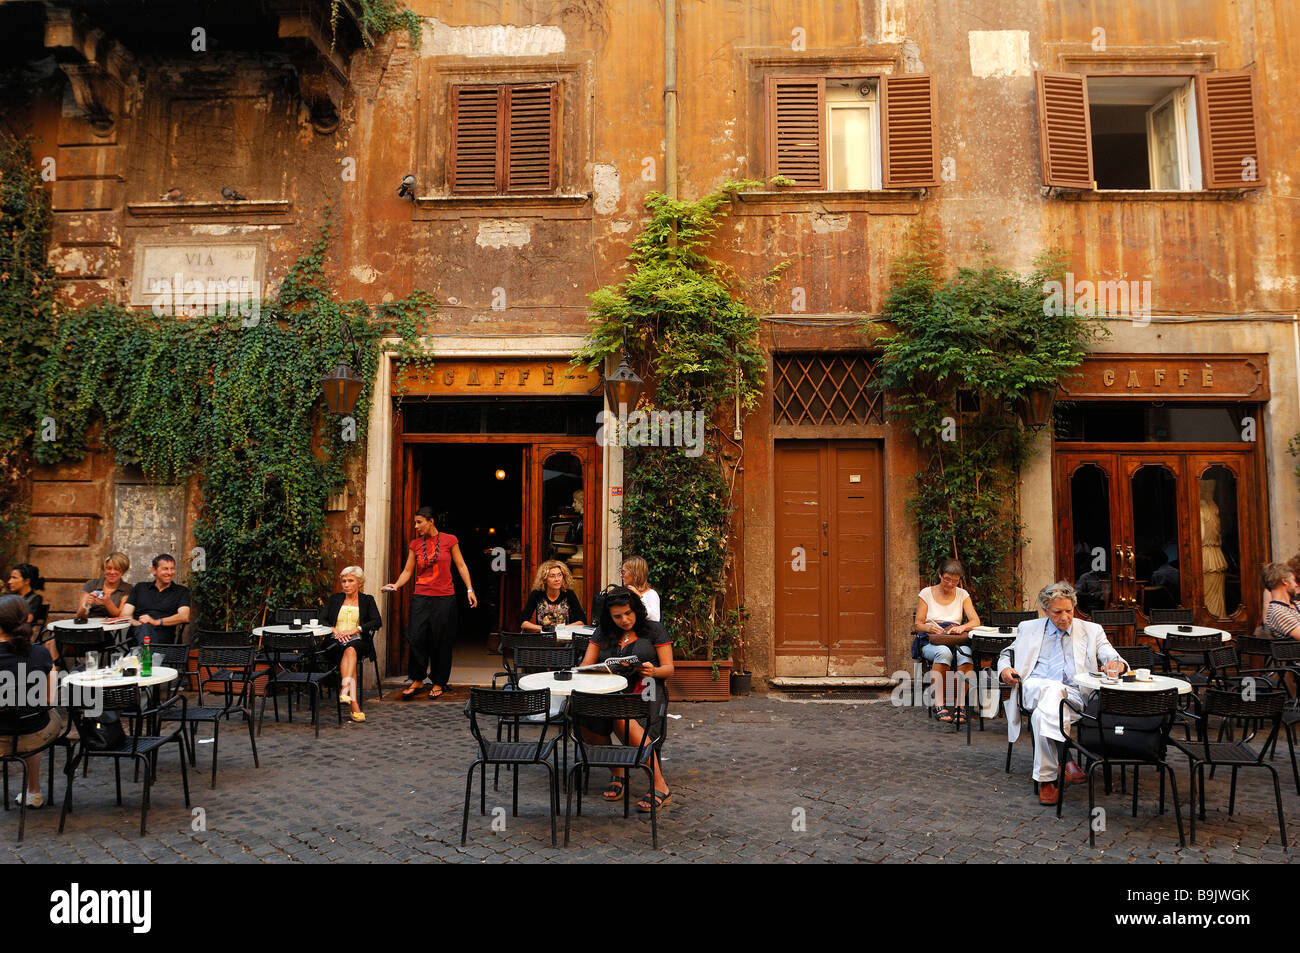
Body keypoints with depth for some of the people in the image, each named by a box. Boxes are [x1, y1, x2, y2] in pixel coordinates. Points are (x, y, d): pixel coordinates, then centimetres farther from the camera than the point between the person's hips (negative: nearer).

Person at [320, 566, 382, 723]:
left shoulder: (367, 600, 14)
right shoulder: (334, 599, 21)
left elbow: (377, 622, -1)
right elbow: (323, 620, 11)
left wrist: (354, 630, -13)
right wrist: (335, 630, -10)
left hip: (358, 641, 0)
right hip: (336, 642, 1)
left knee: (350, 649, -37)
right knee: (348, 651, -34)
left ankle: (344, 689, -57)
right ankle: (354, 704, -49)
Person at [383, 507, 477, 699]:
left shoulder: (449, 540, 1)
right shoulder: (415, 544, 8)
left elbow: (461, 566, 5)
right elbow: (407, 570, 9)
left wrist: (470, 590, -1)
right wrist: (396, 585, -9)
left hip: (444, 597, -2)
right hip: (421, 597, 2)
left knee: (441, 641, 3)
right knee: (415, 638, -6)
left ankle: (439, 683, 17)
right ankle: (417, 680, 11)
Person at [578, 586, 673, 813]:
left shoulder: (654, 630, 10)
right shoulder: (603, 633, 19)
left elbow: (669, 668, 6)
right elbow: (585, 666, 15)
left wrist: (653, 671, -16)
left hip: (645, 691, -3)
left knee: (623, 719, -37)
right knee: (585, 721, -29)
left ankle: (660, 786, -33)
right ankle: (617, 773, -7)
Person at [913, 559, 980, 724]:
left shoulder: (962, 594, 11)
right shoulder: (926, 593, 5)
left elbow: (975, 621, 2)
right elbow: (917, 625, 3)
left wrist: (962, 627, -20)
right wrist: (930, 628, -20)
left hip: (957, 641, 2)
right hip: (930, 642, -2)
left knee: (965, 653, -36)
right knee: (944, 652, -39)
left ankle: (960, 705, -33)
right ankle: (940, 706, -39)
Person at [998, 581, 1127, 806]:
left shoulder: (1091, 631, 22)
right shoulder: (1029, 628, 25)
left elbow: (1111, 658, 11)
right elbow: (1007, 653, 31)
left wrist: (1117, 665, -17)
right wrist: (1004, 669, 5)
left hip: (1074, 694, 0)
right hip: (1034, 689, 0)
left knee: (1042, 714, -38)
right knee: (1053, 688, -40)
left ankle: (1046, 779, -37)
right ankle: (1065, 757, -45)